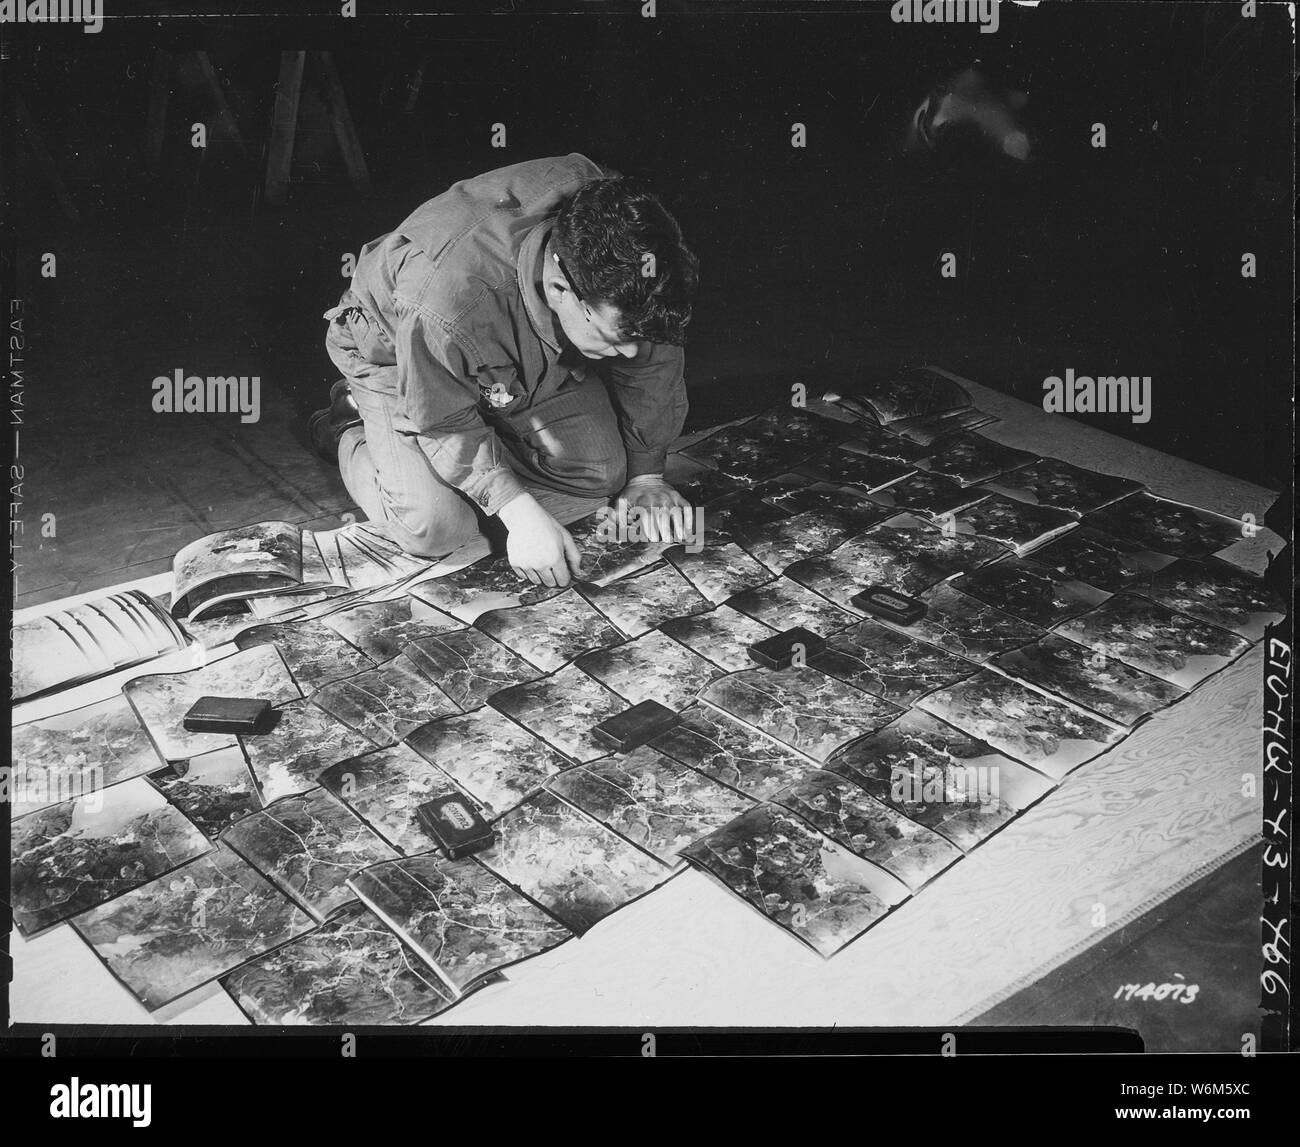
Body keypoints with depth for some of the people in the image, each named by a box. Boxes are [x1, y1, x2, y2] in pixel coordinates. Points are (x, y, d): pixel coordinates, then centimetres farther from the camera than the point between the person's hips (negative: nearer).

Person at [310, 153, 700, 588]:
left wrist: (647, 473, -5)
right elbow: (443, 425, -27)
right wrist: (520, 511, -32)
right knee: (435, 529, -20)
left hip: (532, 359, 5)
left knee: (602, 473, -9)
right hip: (398, 357, -5)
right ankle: (350, 433, 10)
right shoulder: (446, 299, -47)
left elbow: (653, 359, -12)